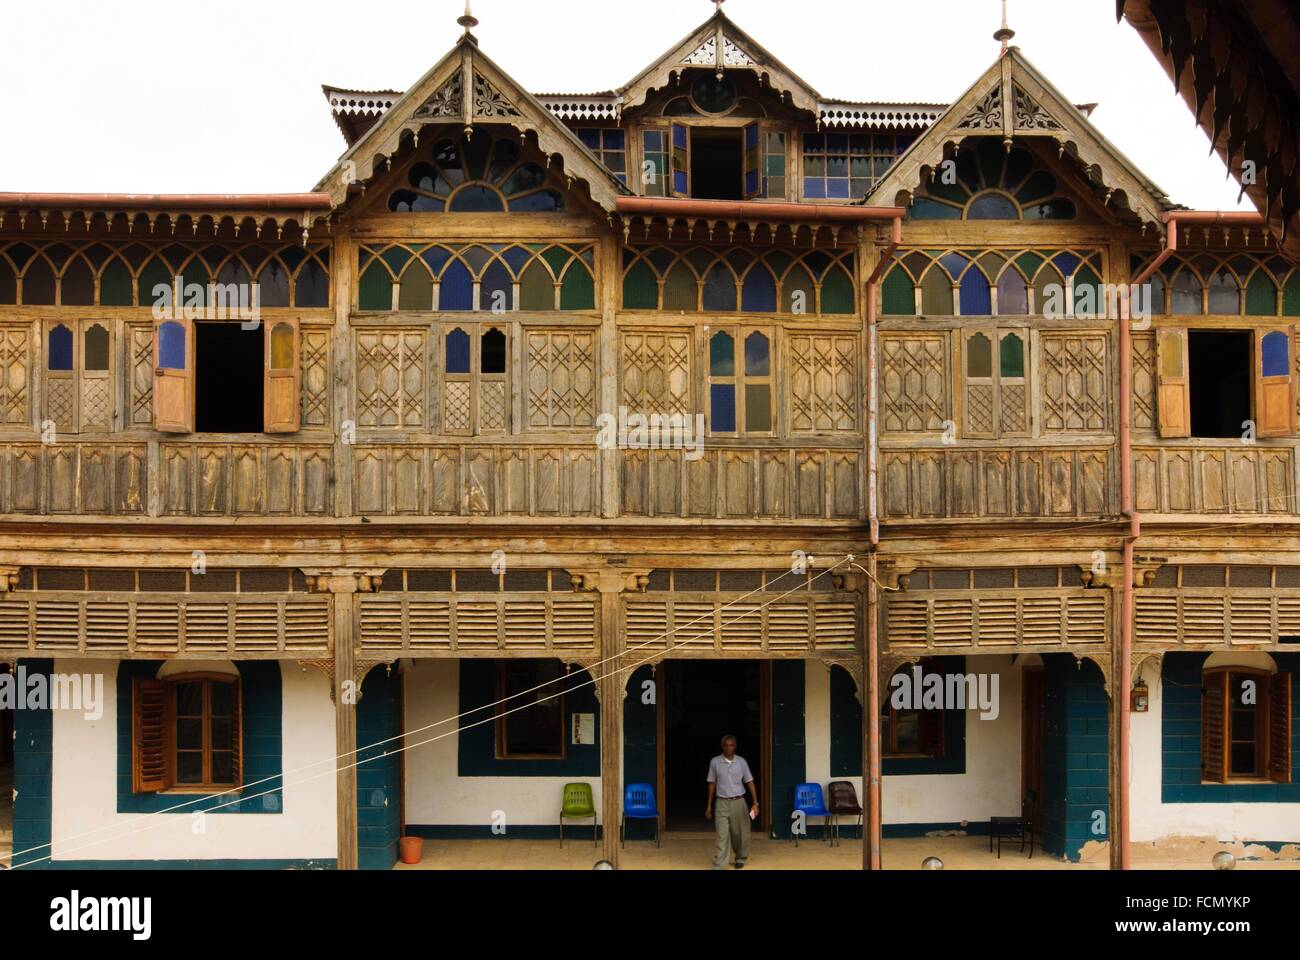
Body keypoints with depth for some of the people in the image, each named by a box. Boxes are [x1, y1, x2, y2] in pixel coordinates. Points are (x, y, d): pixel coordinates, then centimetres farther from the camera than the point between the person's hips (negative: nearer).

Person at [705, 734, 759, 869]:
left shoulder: (741, 762, 0)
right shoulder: (715, 762, -2)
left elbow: (749, 782, 4)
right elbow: (712, 784, 6)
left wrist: (755, 803, -2)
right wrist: (709, 805, 7)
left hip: (738, 802, 1)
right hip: (721, 803, -1)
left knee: (740, 833, 11)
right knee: (721, 835, -7)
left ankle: (740, 859, 33)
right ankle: (718, 866, -7)